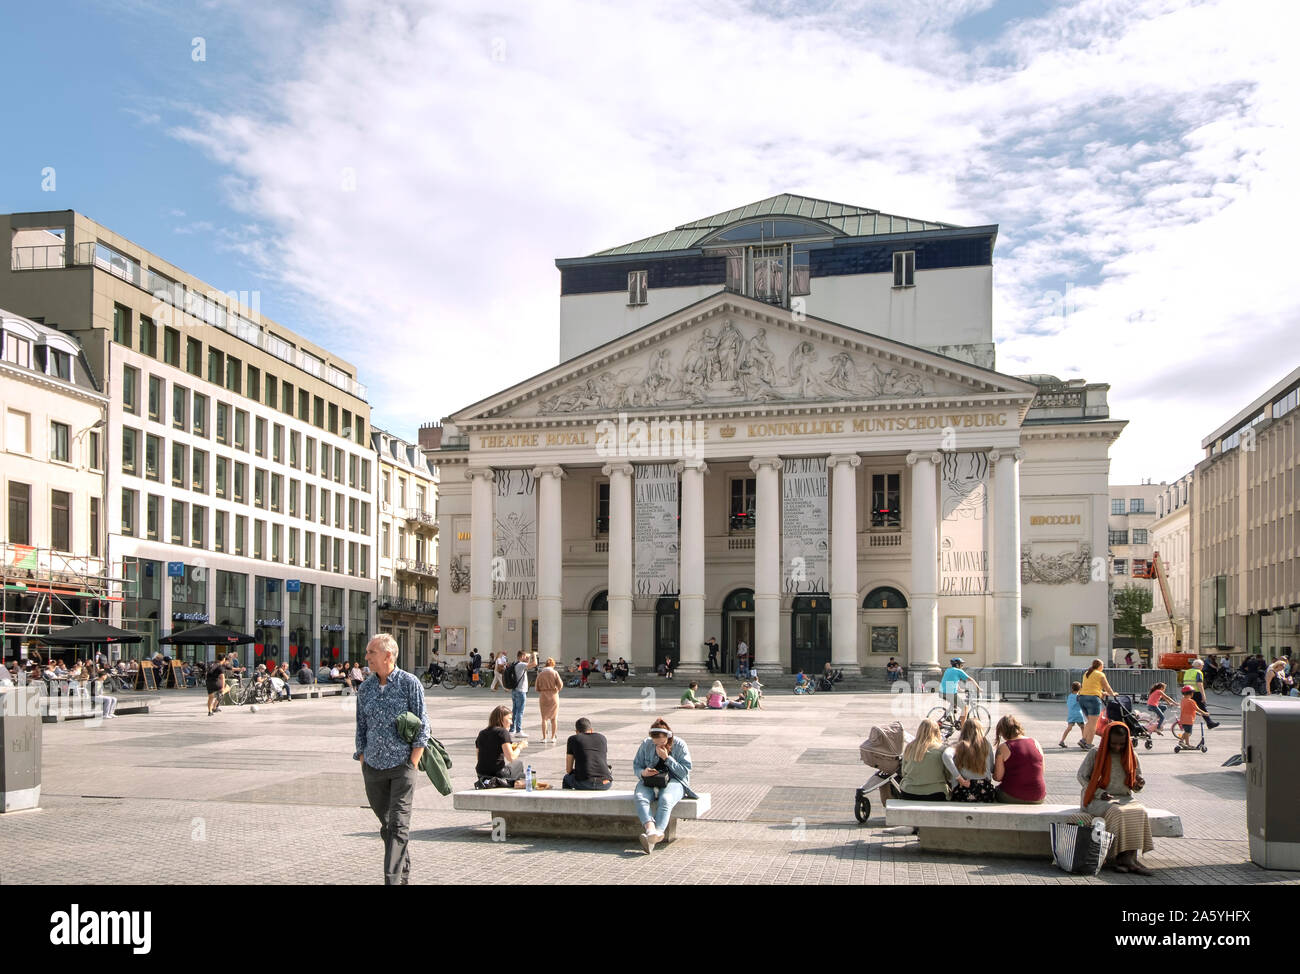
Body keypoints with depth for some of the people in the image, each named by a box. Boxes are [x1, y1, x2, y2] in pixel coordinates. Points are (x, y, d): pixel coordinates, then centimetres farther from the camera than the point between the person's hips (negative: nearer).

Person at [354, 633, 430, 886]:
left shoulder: (409, 683, -3)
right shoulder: (365, 688, 9)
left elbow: (422, 725, -3)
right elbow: (361, 729, 15)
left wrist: (413, 763, -9)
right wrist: (363, 763, 9)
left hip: (402, 765, -5)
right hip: (373, 767, 5)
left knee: (398, 825, -9)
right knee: (386, 826, 12)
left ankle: (393, 880, -11)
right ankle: (404, 875, 26)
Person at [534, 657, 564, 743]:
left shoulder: (540, 674, -2)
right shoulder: (554, 673, -6)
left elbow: (537, 688, 0)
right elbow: (560, 685, -11)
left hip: (543, 697, 0)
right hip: (553, 696, 0)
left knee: (544, 718, 10)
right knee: (554, 718, 12)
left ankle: (544, 738, 6)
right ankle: (553, 737, 13)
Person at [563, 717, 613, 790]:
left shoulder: (573, 739, 15)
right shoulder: (602, 738, 23)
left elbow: (568, 769, 17)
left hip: (584, 784, -2)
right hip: (604, 784, 2)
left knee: (567, 778, 32)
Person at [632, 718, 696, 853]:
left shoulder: (680, 745, 2)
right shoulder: (646, 744, 9)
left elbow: (685, 771, -4)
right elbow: (636, 766, 12)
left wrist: (667, 758, -12)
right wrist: (643, 772, -11)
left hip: (674, 782, -2)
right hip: (650, 781, 2)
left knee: (665, 800, -37)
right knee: (640, 797, -32)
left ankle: (657, 833, -55)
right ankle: (651, 830, -53)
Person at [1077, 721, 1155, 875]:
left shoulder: (1131, 757, 11)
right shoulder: (1095, 753, 1)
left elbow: (1136, 787, 16)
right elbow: (1082, 776, 0)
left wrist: (1139, 784, -10)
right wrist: (1100, 793, -13)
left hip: (1123, 798, 4)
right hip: (1097, 799, -4)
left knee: (1140, 812, -29)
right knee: (1118, 813, -35)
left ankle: (1126, 859, -33)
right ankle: (1129, 860, -31)